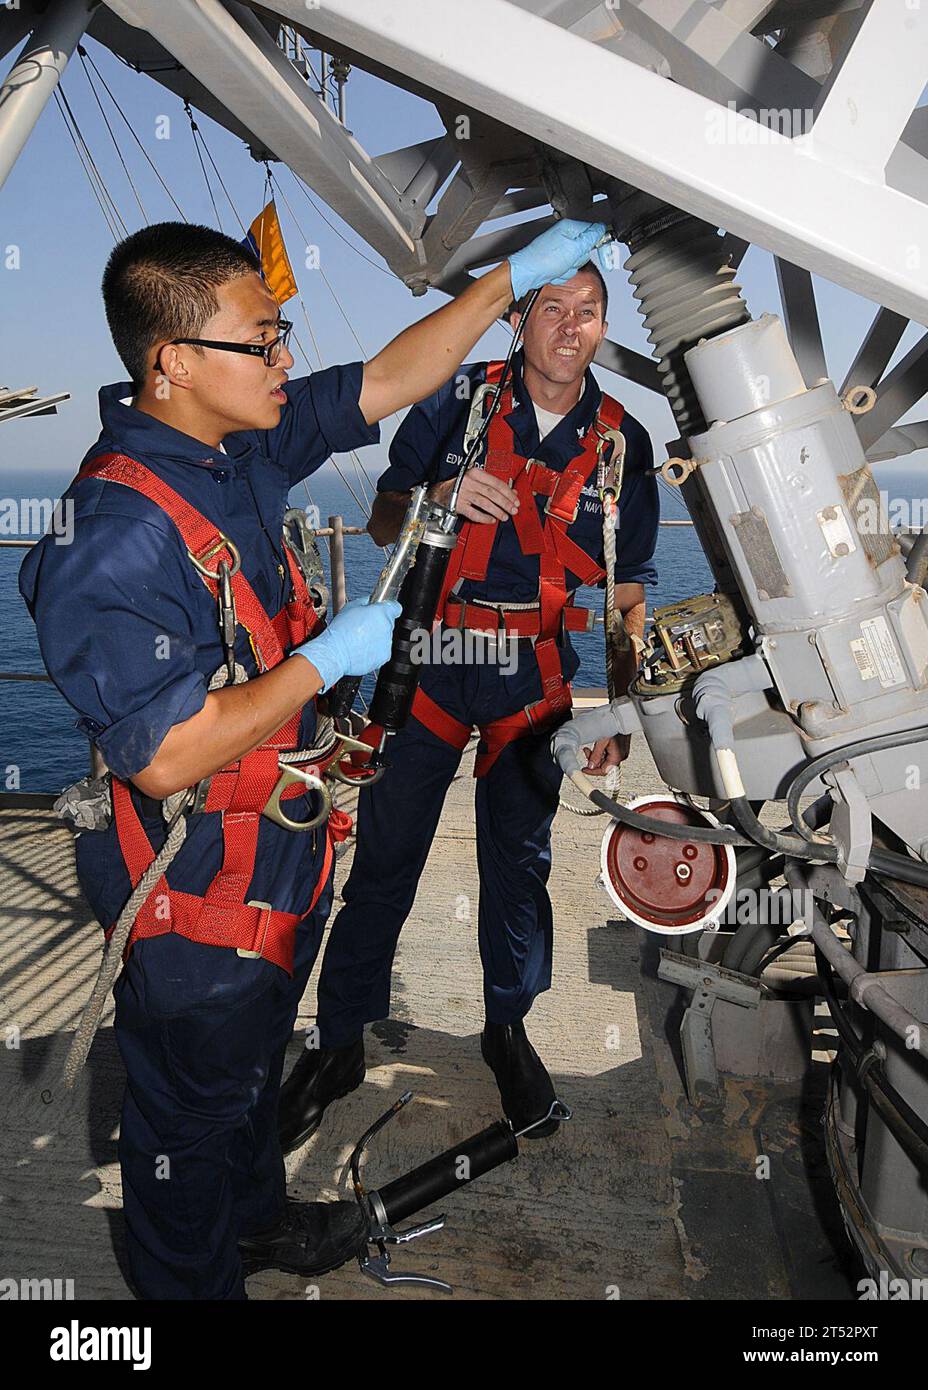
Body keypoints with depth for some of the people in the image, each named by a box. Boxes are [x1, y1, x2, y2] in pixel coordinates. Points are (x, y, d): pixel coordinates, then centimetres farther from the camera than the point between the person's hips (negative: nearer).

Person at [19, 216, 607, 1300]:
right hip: (197, 896, -9)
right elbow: (165, 756, -32)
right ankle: (191, 1283, 45)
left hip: (274, 863, 9)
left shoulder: (239, 444, -3)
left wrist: (512, 277, 7)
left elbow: (387, 381, 6)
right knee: (193, 1108, 18)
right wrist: (326, 659, -25)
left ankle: (256, 1217, 57)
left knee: (255, 1064, 31)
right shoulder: (116, 534, -30)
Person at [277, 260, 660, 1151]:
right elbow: (383, 522, 3)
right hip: (430, 658, -1)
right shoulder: (459, 399, 0)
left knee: (519, 860, 11)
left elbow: (628, 591, 8)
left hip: (536, 676, 2)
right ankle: (338, 1042, 19)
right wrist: (442, 495, -19)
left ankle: (507, 1028, 33)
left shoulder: (622, 443, 5)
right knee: (384, 858, 2)